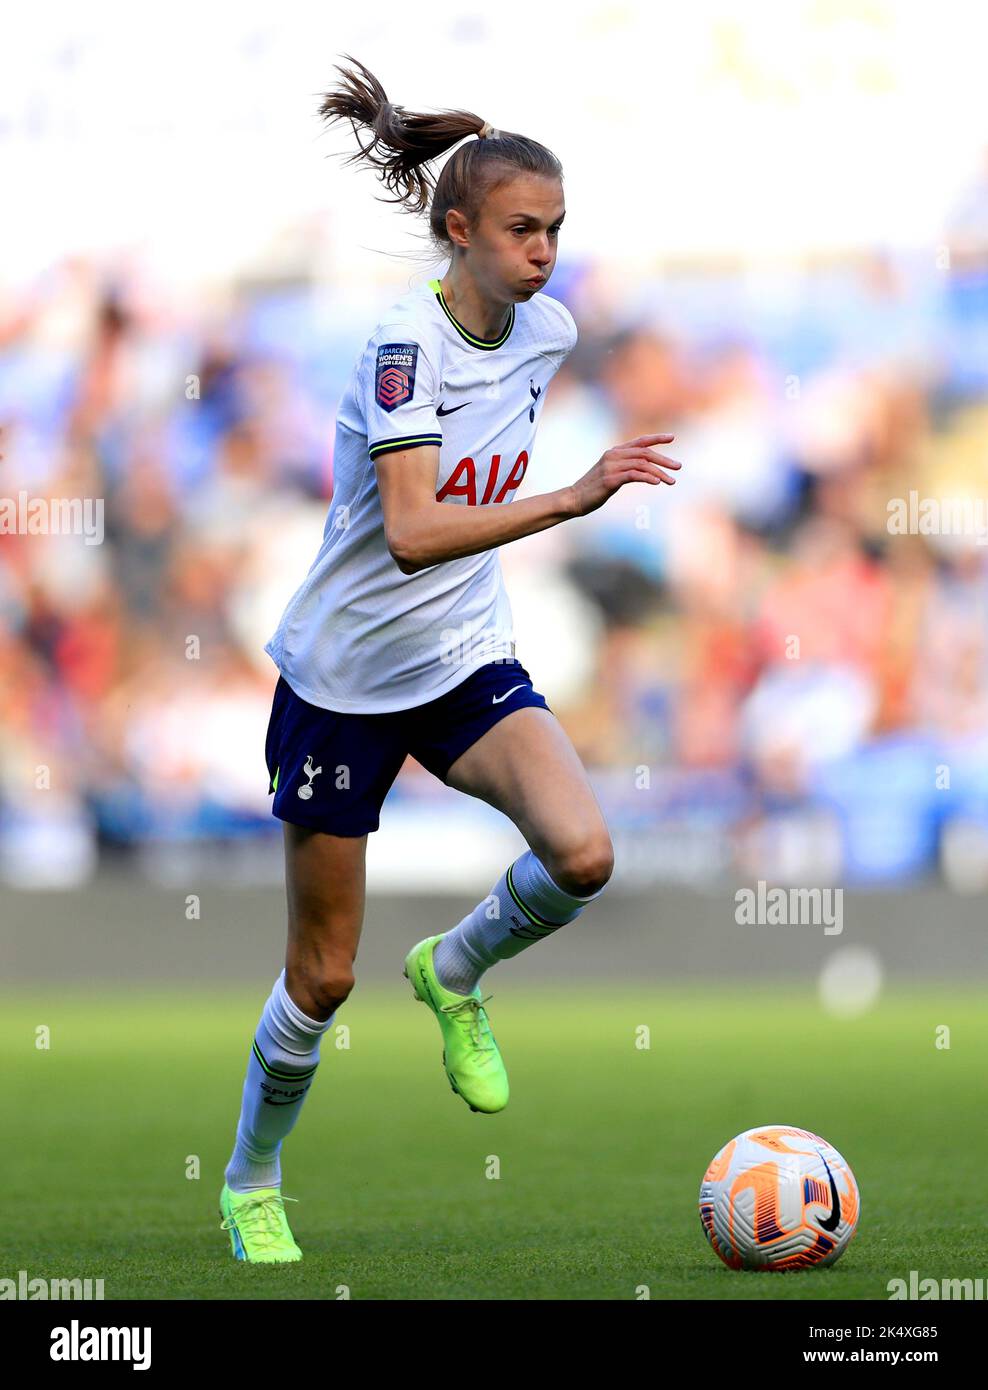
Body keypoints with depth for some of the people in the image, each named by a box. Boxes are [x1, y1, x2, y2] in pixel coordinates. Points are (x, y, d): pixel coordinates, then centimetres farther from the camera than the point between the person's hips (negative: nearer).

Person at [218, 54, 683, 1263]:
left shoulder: (548, 330, -2)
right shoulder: (405, 343, -23)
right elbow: (413, 533, -35)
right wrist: (568, 501, -43)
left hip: (468, 662, 5)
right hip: (345, 676, -5)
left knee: (582, 855, -23)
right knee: (322, 973, 4)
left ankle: (456, 973, 8)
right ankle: (251, 1185, 28)